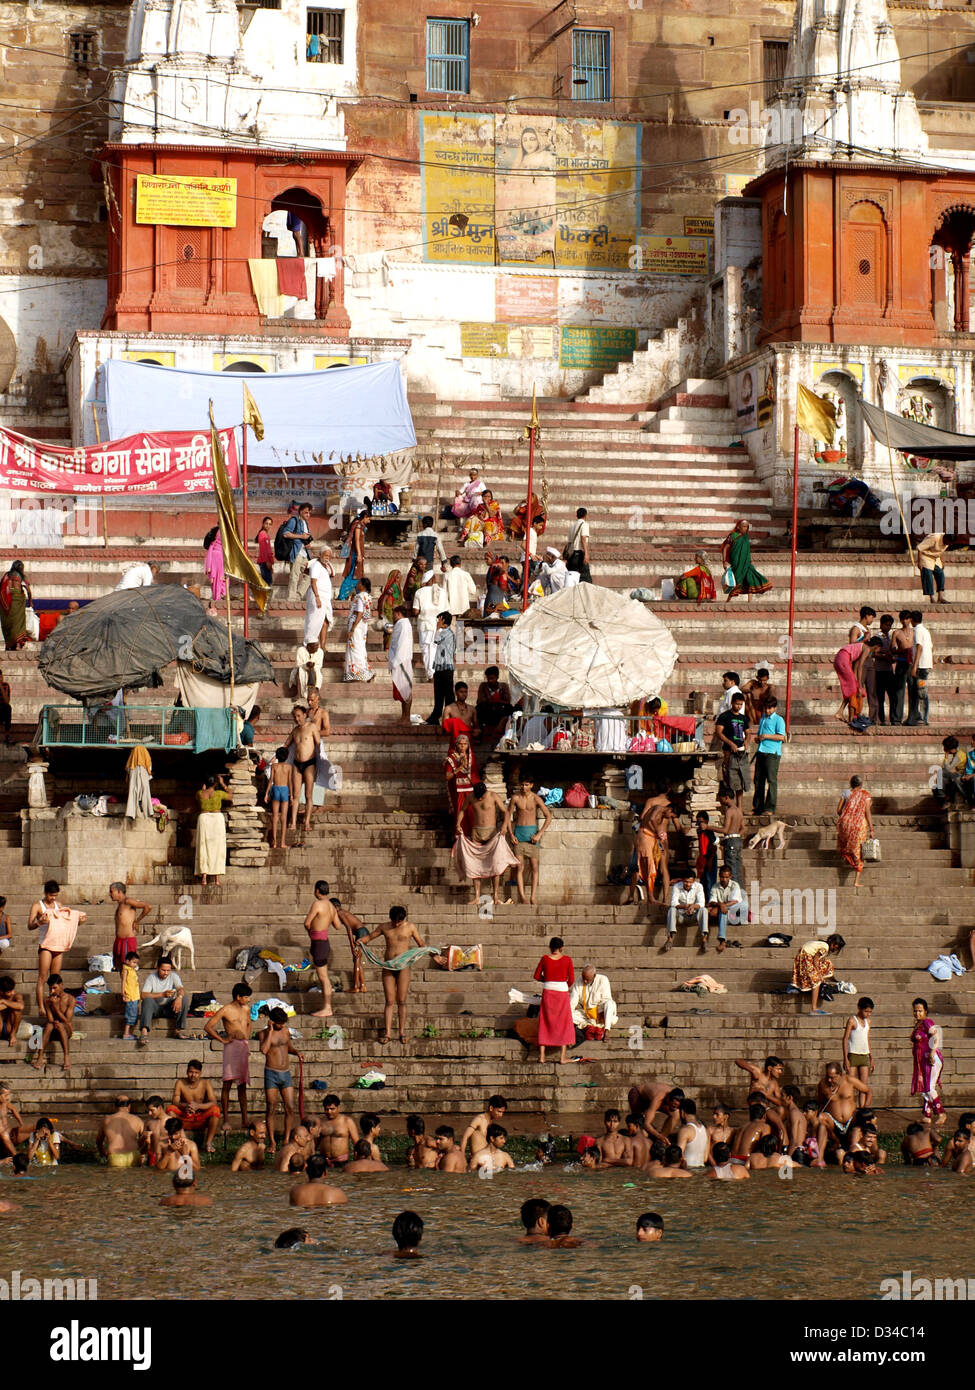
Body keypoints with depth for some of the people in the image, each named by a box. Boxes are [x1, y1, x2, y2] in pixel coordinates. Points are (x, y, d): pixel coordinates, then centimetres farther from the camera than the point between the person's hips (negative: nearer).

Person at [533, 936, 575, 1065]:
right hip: (562, 992, -1)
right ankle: (562, 1056, 3)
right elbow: (571, 979, -3)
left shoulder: (545, 959, -2)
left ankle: (542, 1055, 3)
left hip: (548, 992, 1)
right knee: (563, 1024, 8)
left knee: (545, 1024, 8)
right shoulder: (567, 960, -5)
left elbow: (536, 976, 4)